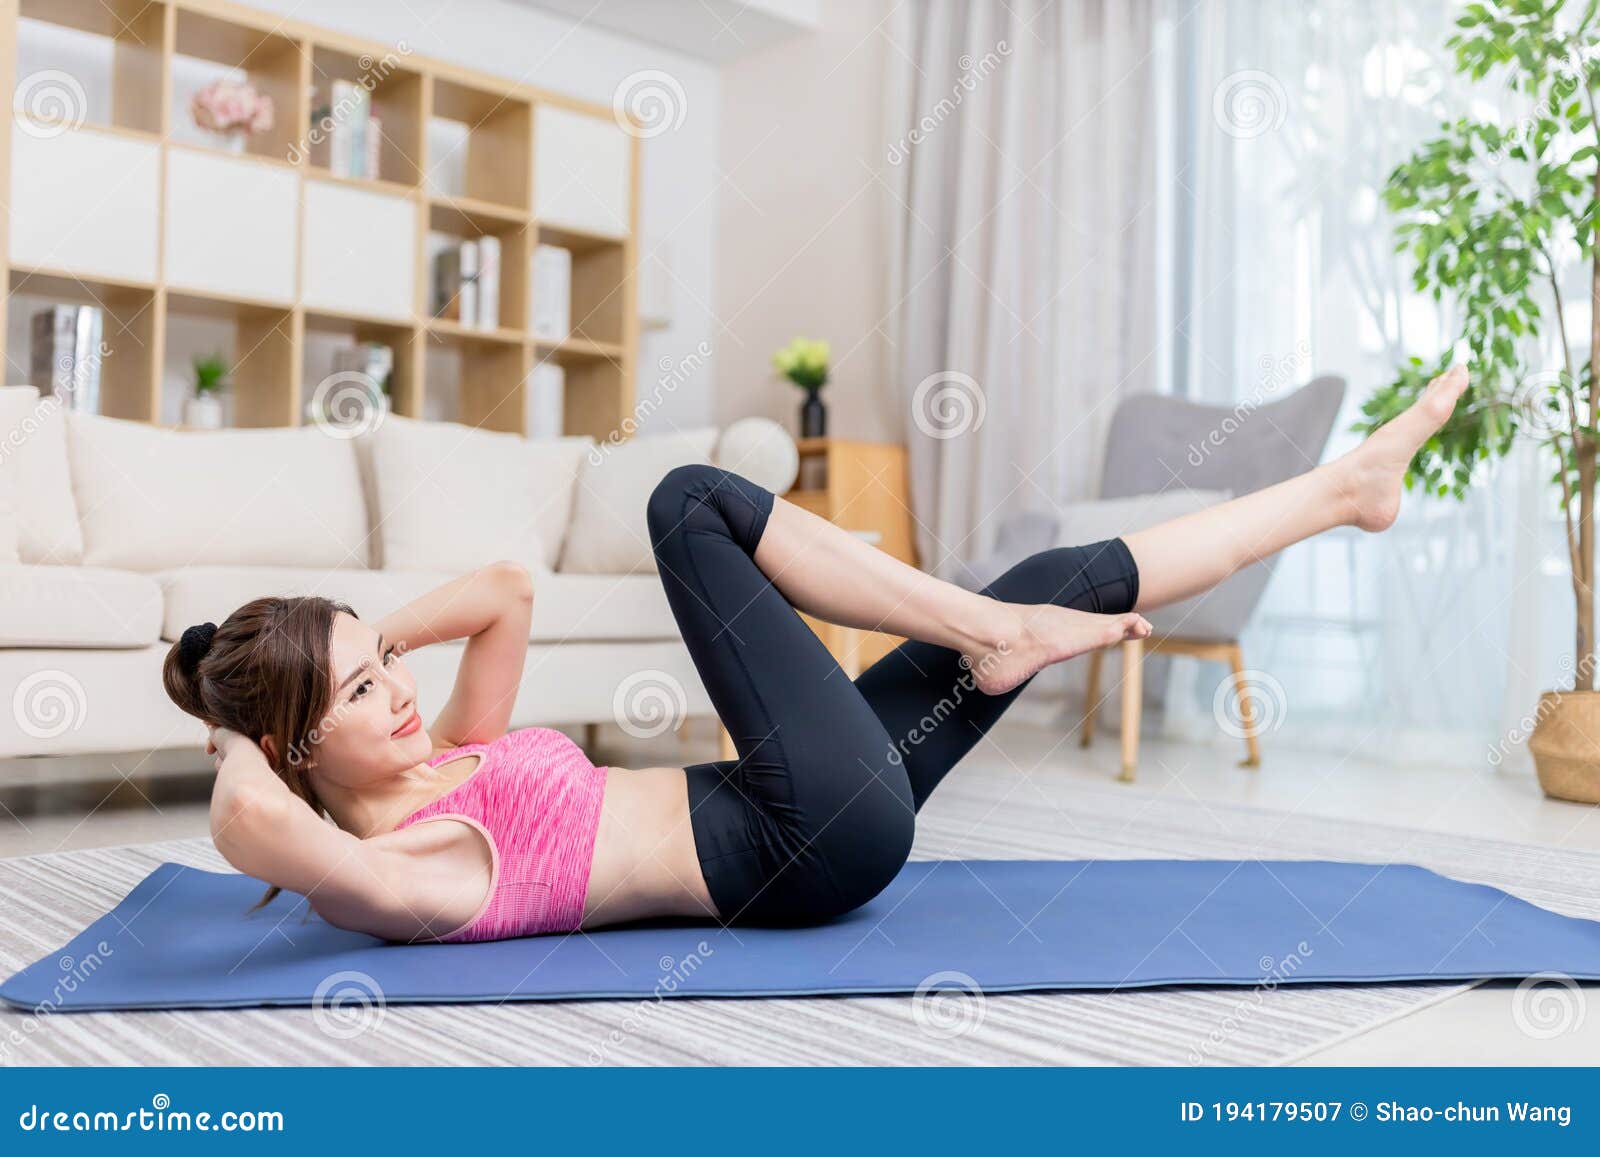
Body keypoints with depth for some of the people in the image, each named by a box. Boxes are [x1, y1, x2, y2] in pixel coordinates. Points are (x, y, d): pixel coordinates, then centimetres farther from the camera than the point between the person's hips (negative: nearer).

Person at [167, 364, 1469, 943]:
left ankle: (1342, 487, 25)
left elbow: (508, 589, 16)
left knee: (1065, 581, 8)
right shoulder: (381, 877, -13)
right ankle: (993, 632, -2)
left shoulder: (443, 758, 12)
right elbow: (247, 820, -34)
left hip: (815, 825, 9)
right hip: (813, 840, -9)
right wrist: (240, 743, -12)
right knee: (696, 502, -12)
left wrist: (351, 644, 11)